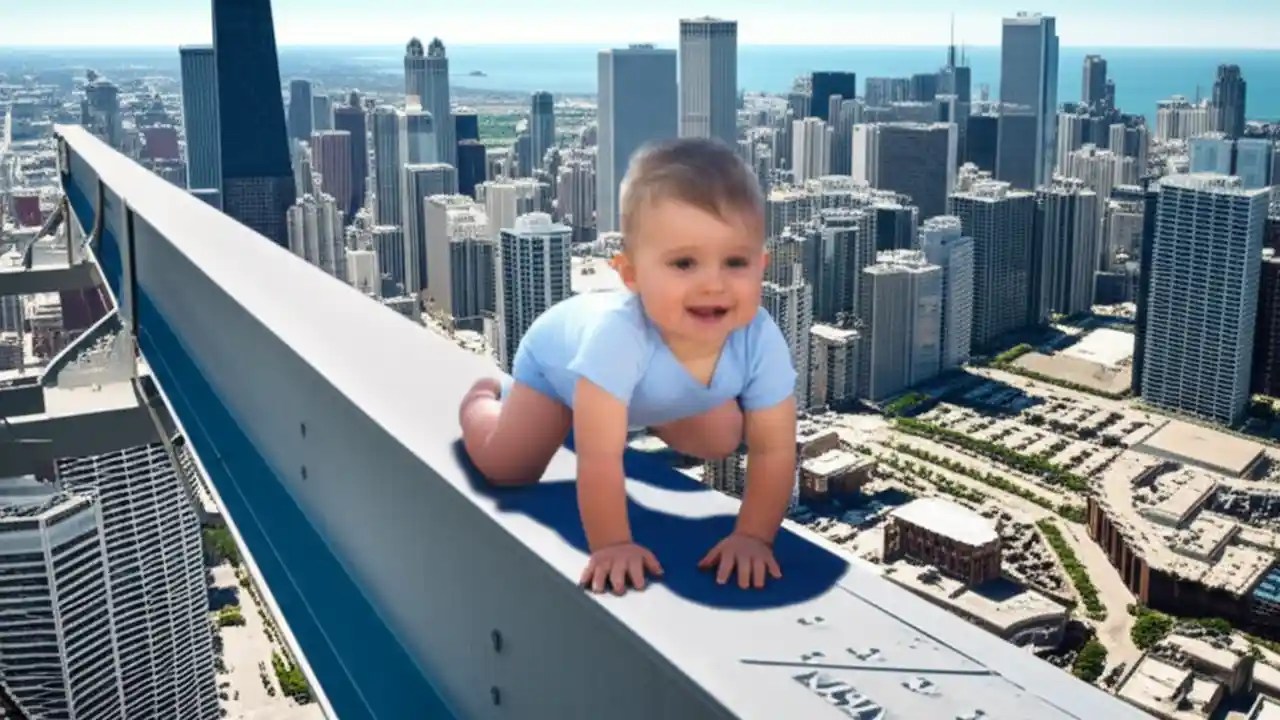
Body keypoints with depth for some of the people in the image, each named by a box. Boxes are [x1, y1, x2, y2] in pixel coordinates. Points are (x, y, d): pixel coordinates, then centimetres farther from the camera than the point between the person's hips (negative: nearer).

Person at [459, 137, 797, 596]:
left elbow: (773, 450, -31)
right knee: (506, 469, 0)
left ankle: (648, 419, 41)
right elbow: (599, 458, -48)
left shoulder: (762, 341, -40)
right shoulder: (618, 335, -51)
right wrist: (612, 546, -45)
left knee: (722, 443, 13)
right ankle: (484, 398, 33)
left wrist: (754, 536, -37)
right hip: (560, 352, -3)